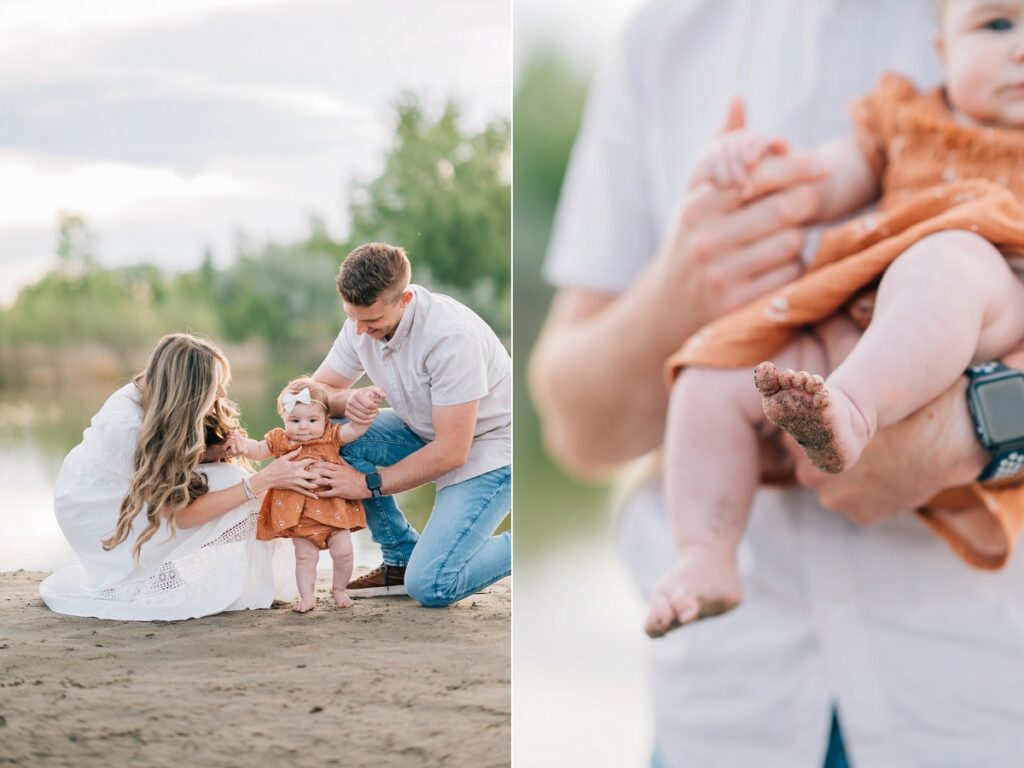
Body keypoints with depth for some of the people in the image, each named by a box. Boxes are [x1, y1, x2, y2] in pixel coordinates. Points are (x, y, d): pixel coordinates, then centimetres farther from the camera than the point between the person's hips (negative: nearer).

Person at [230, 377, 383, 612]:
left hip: (333, 510, 0)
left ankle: (339, 589, 22)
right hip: (299, 516, 0)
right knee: (305, 556, 6)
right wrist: (244, 447, -20)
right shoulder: (280, 440, 1)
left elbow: (357, 429, -7)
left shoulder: (331, 436, -2)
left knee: (343, 551, 0)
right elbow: (259, 449, 1)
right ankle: (307, 596, 16)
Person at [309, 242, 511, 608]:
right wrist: (347, 400, -24)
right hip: (428, 435, 8)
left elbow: (451, 452, -28)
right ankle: (401, 558, -1)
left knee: (430, 586, -21)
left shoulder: (451, 337, -31)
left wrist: (368, 483, -21)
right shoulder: (363, 320, -9)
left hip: (489, 447, -8)